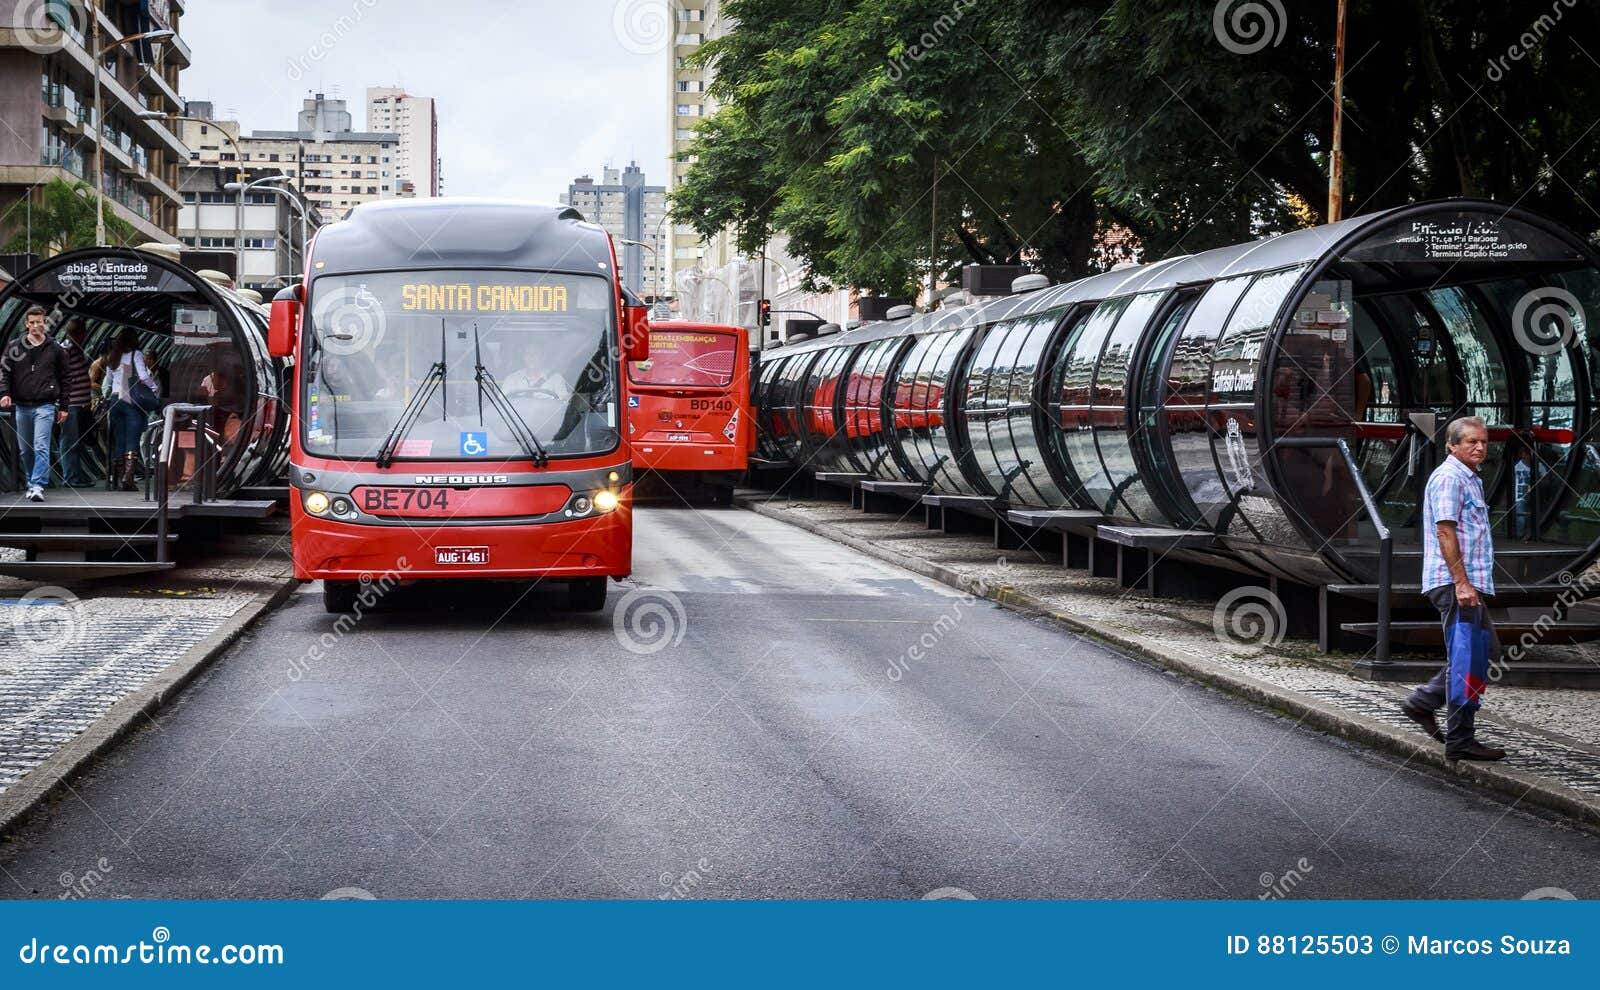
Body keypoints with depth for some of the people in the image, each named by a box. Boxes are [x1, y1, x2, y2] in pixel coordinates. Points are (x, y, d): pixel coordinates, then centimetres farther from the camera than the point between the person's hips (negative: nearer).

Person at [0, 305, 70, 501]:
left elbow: (63, 378, 10)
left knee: (41, 447, -15)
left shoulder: (55, 349, 5)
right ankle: (32, 483, 23)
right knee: (25, 450, 10)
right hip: (22, 406, 3)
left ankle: (38, 486, -20)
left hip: (45, 406, -3)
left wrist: (63, 407, 7)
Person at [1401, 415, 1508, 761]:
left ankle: (1423, 702, 18)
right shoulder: (1449, 477, -11)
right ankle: (1460, 740, -4)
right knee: (1467, 660, -8)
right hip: (1455, 583, -10)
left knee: (1487, 649, 15)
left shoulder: (1469, 479, 22)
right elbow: (1445, 532, -19)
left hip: (1468, 584, 10)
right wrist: (1462, 583, -24)